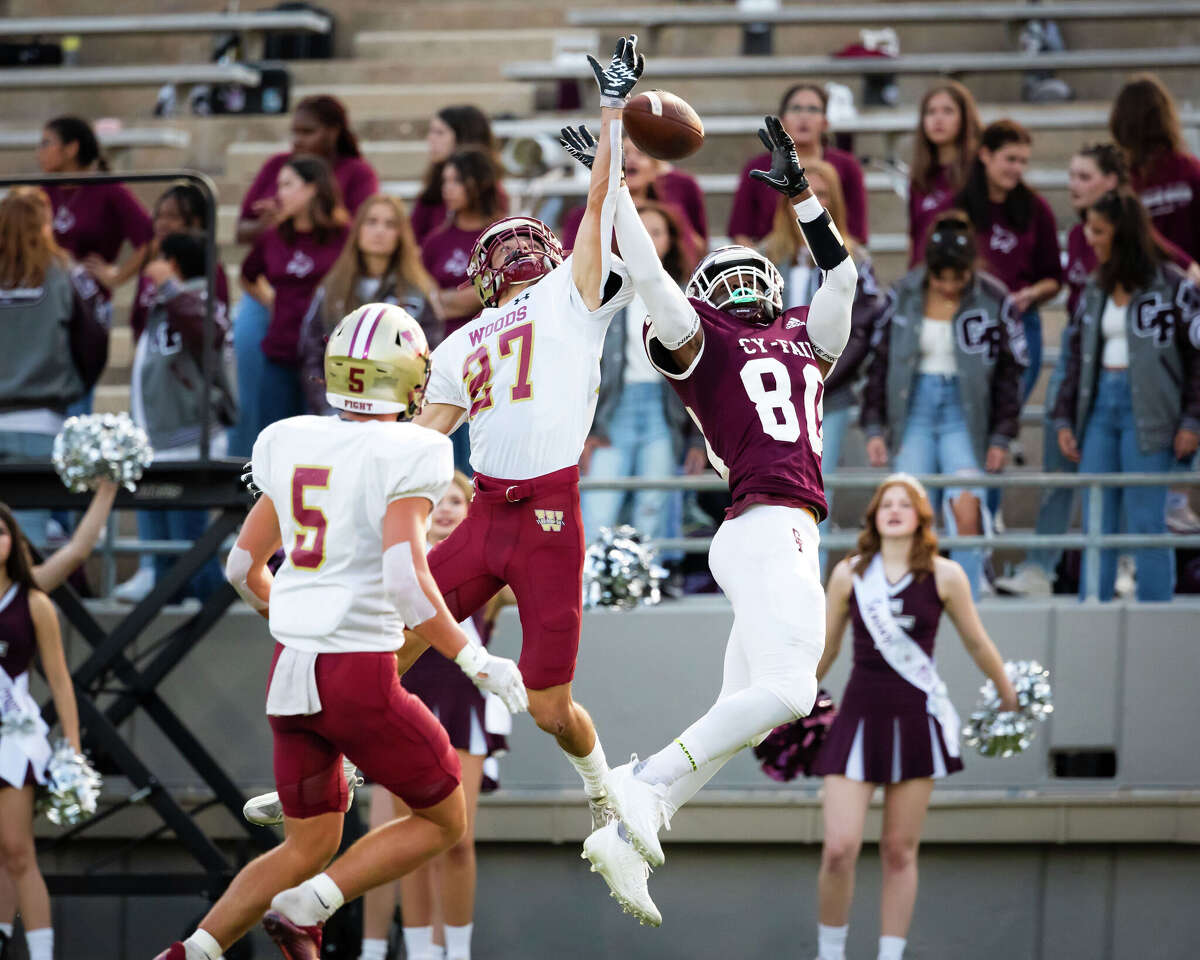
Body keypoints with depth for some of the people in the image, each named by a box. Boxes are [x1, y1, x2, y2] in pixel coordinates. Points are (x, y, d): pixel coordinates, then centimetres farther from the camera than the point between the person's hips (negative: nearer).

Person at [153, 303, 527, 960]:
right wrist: (475, 662, -12)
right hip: (360, 679, -6)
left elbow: (243, 567, 15)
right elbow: (407, 583, -23)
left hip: (291, 667, 7)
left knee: (307, 849, 19)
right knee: (443, 822, 13)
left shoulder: (293, 445, 6)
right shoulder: (404, 460, -13)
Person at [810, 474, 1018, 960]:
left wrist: (1005, 691, 23)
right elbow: (824, 649, 16)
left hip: (916, 720, 0)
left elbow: (977, 644, 13)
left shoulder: (944, 576, 0)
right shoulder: (849, 574, 4)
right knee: (839, 849, -10)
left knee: (900, 851, 3)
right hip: (859, 715, 0)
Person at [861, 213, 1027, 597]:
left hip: (965, 413, -2)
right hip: (914, 408, 2)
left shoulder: (993, 301, -3)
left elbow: (1009, 373, 4)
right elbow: (880, 361, 9)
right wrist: (874, 427, 5)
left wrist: (1001, 437, 1)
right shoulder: (904, 296, 1)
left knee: (966, 510, -17)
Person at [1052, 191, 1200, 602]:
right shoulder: (1095, 290, 12)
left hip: (1147, 411, -6)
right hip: (1100, 405, 6)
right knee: (1096, 525, 6)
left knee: (1146, 523, -4)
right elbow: (1077, 356, 17)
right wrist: (1065, 418, 11)